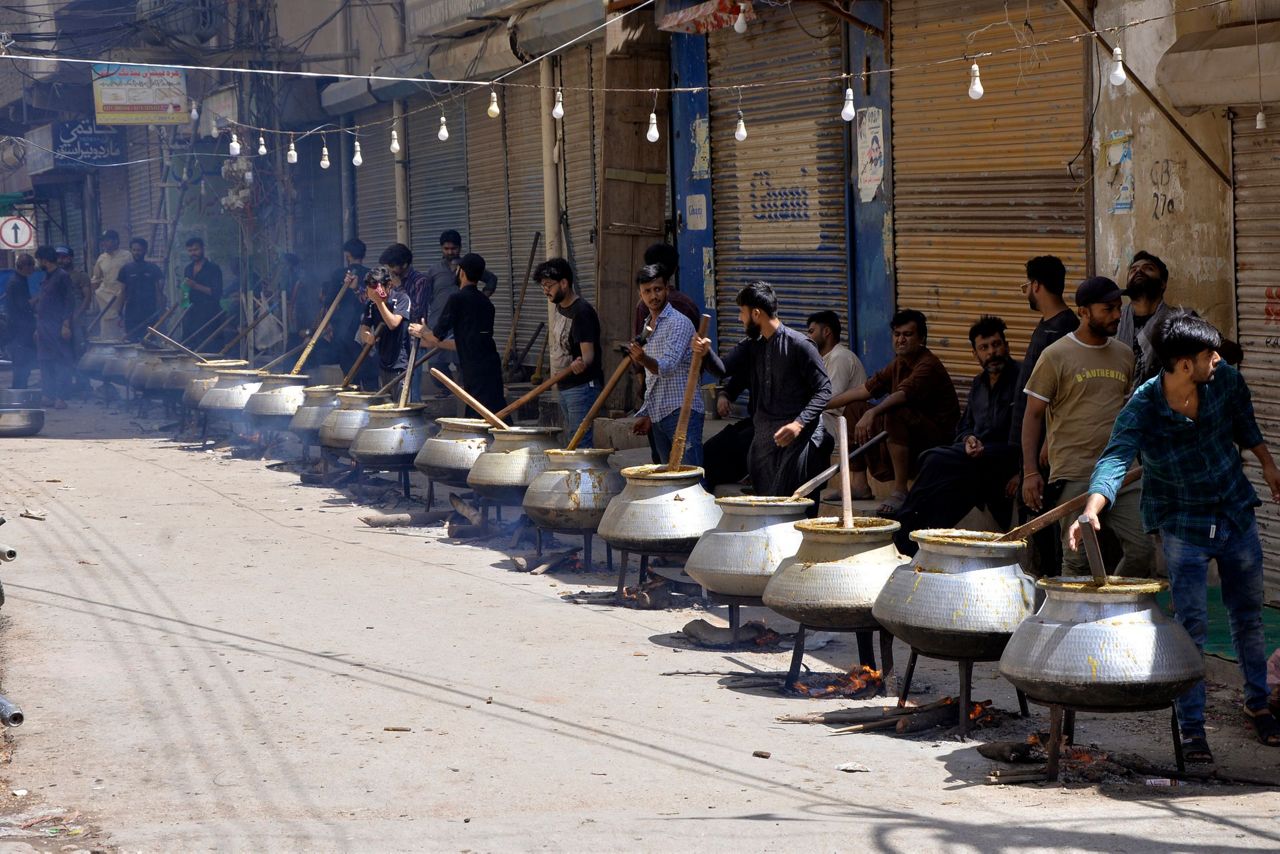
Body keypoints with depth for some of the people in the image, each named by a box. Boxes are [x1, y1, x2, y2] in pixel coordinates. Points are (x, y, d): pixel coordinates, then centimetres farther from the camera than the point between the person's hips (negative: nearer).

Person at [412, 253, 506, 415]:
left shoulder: (457, 298, -5)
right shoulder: (485, 302, 18)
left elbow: (437, 336, -2)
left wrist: (422, 332, 21)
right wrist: (433, 341, 36)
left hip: (475, 370, -7)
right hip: (491, 365, 7)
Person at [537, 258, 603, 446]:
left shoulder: (582, 312, -18)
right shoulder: (559, 308, 10)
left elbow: (588, 351, -26)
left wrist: (582, 363, -48)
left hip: (582, 386, -10)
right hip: (564, 386, 10)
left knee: (580, 441, -13)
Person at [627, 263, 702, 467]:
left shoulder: (679, 323, -7)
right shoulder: (648, 326, 19)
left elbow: (667, 367, -21)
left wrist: (643, 359, -40)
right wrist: (646, 415, 20)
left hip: (681, 412, -8)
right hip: (658, 416, 8)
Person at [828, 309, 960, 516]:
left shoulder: (928, 365, -16)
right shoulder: (898, 365, 12)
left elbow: (902, 395, -33)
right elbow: (865, 390, 13)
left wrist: (871, 413, -48)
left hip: (939, 435, -9)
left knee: (894, 414, -35)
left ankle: (900, 491, -35)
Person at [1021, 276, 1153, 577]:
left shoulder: (1124, 355, 13)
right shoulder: (1056, 356, -3)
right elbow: (1033, 415, -2)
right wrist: (1030, 472, -8)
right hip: (1075, 476, -5)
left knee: (1143, 548, -1)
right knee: (1078, 559, -3)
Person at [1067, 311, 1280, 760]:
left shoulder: (1224, 379, -13)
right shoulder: (1142, 410, -26)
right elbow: (1115, 459, -39)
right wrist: (1092, 510, -57)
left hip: (1237, 514, 4)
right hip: (1183, 525, -4)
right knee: (1192, 624, -7)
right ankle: (1191, 727, 3)